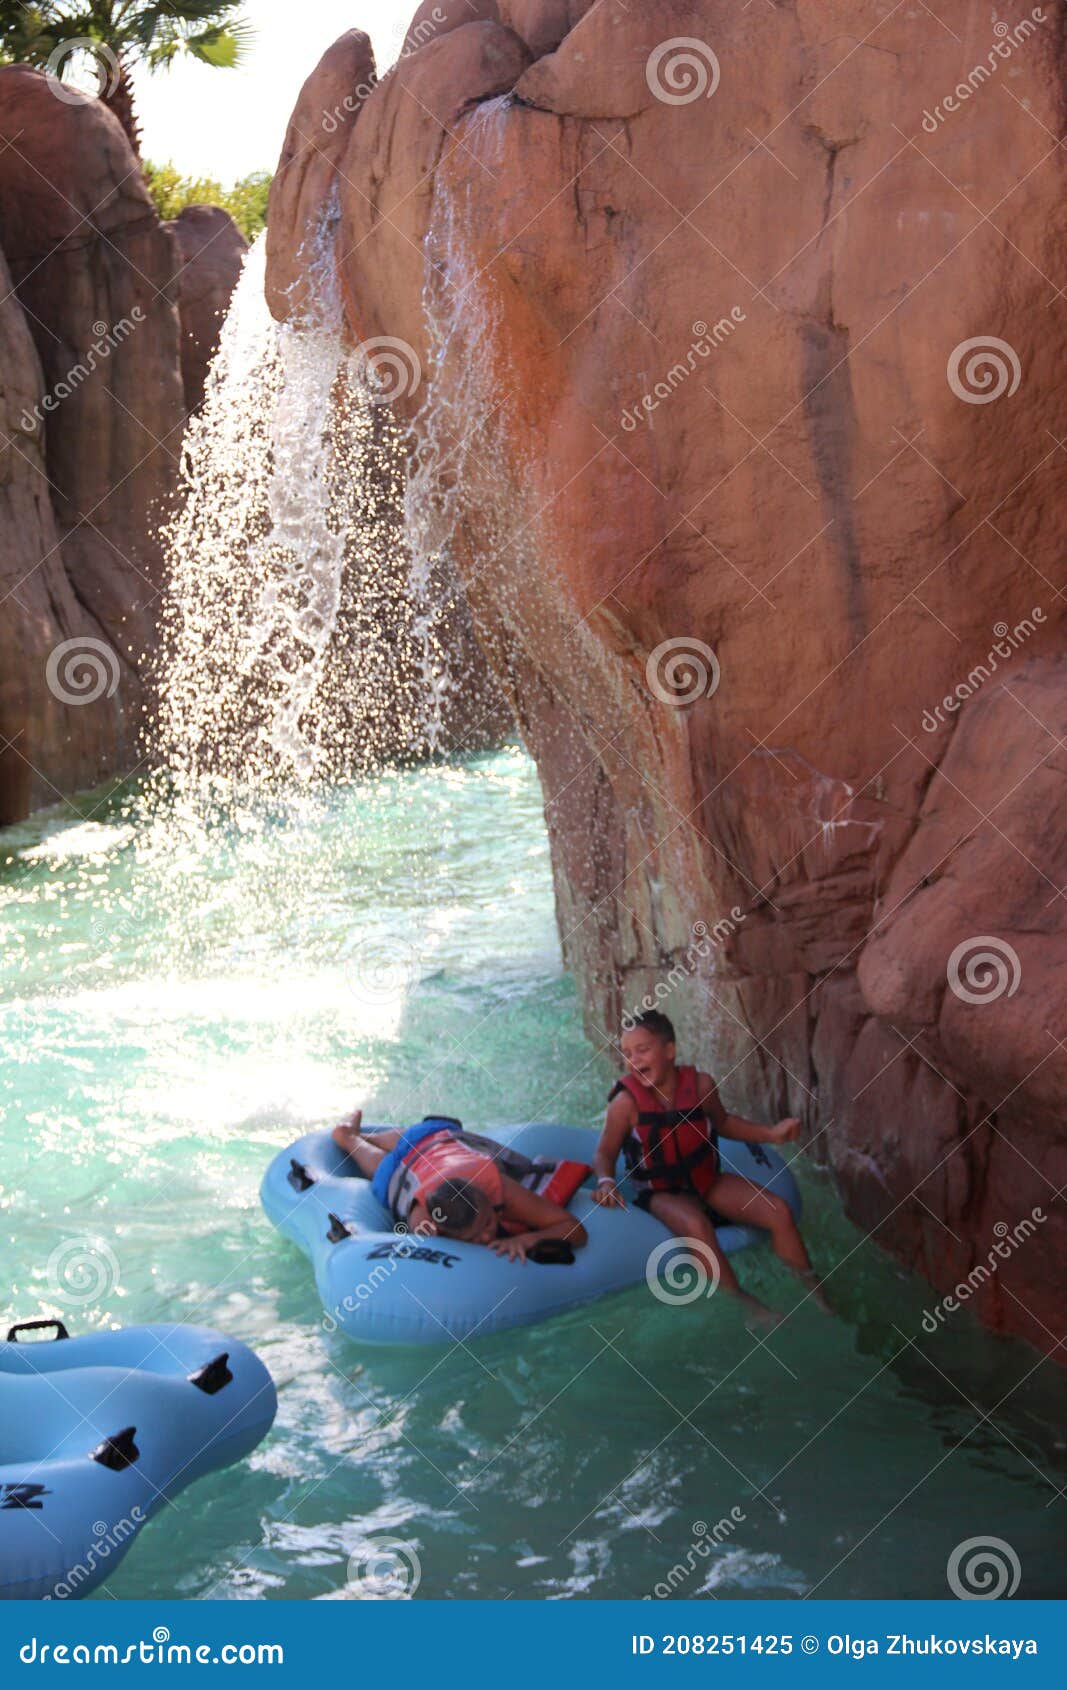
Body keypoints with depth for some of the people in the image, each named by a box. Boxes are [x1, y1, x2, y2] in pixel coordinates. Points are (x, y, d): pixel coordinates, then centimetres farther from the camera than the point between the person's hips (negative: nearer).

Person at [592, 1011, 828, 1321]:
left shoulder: (700, 1085, -9)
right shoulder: (626, 1103, -19)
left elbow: (722, 1123, 11)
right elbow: (606, 1152, -7)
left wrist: (771, 1134, 0)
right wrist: (606, 1181, -29)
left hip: (708, 1179, 4)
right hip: (662, 1193, -4)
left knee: (779, 1212, -11)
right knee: (697, 1226, -38)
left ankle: (815, 1297, 8)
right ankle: (748, 1309, -23)